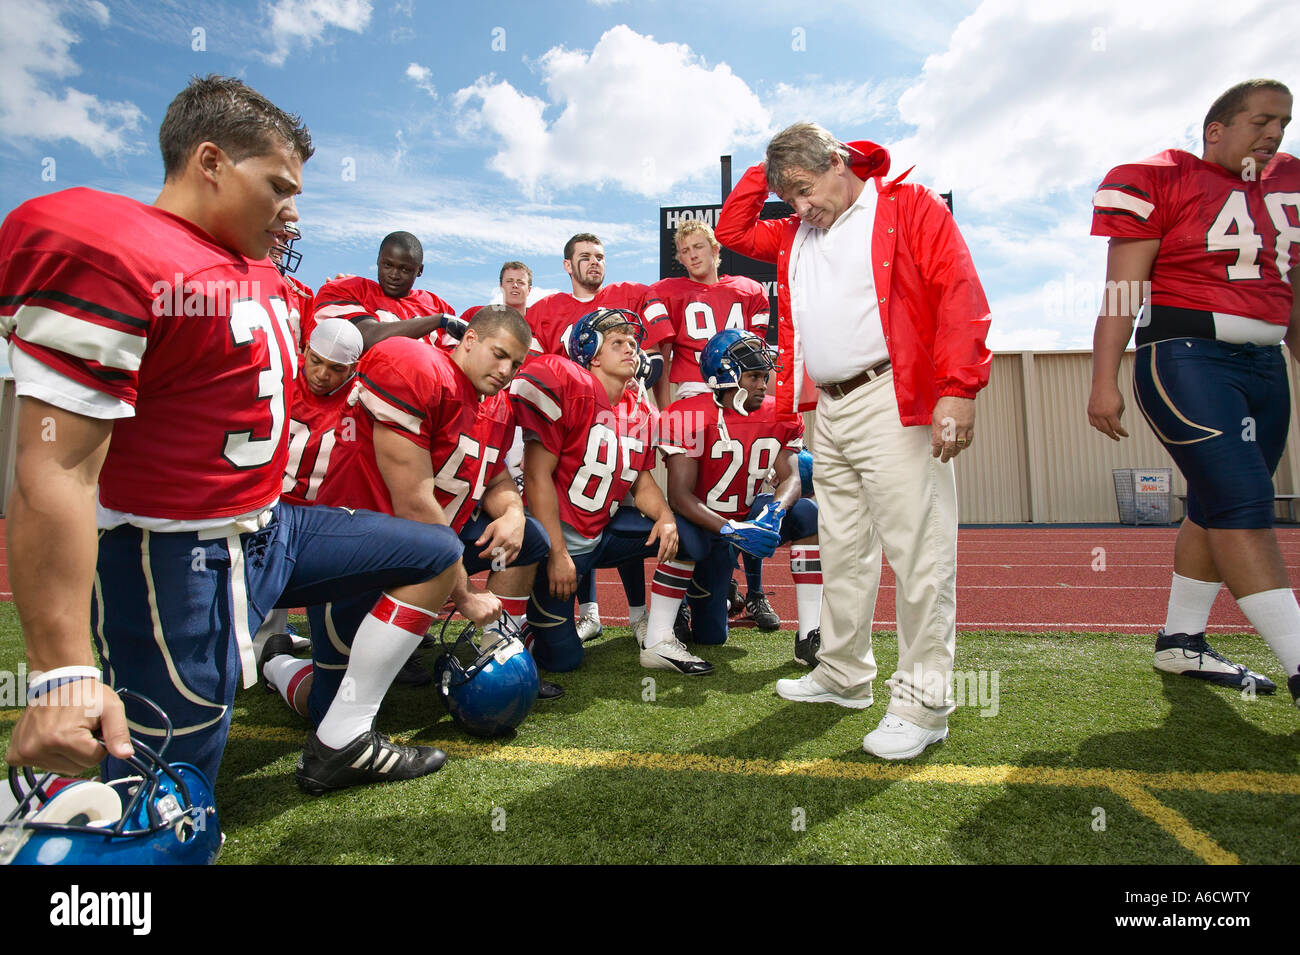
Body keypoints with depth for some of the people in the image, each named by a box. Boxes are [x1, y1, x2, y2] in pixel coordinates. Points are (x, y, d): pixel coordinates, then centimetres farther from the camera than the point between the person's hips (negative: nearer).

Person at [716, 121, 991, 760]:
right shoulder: (794, 236, 21)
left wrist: (958, 389, -19)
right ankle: (843, 675, 25)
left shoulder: (910, 207, 2)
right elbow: (731, 230, 30)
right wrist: (766, 171, 19)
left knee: (917, 551, -6)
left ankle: (923, 702, 3)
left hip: (893, 400, -7)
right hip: (829, 409, 7)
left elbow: (959, 295, -8)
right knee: (842, 551, 13)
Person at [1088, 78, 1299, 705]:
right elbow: (1121, 293, -8)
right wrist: (1104, 383, -15)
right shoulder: (1160, 183, -2)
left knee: (1216, 508, 8)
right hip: (1186, 356, -7)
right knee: (1242, 501, -14)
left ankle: (1180, 642, 19)